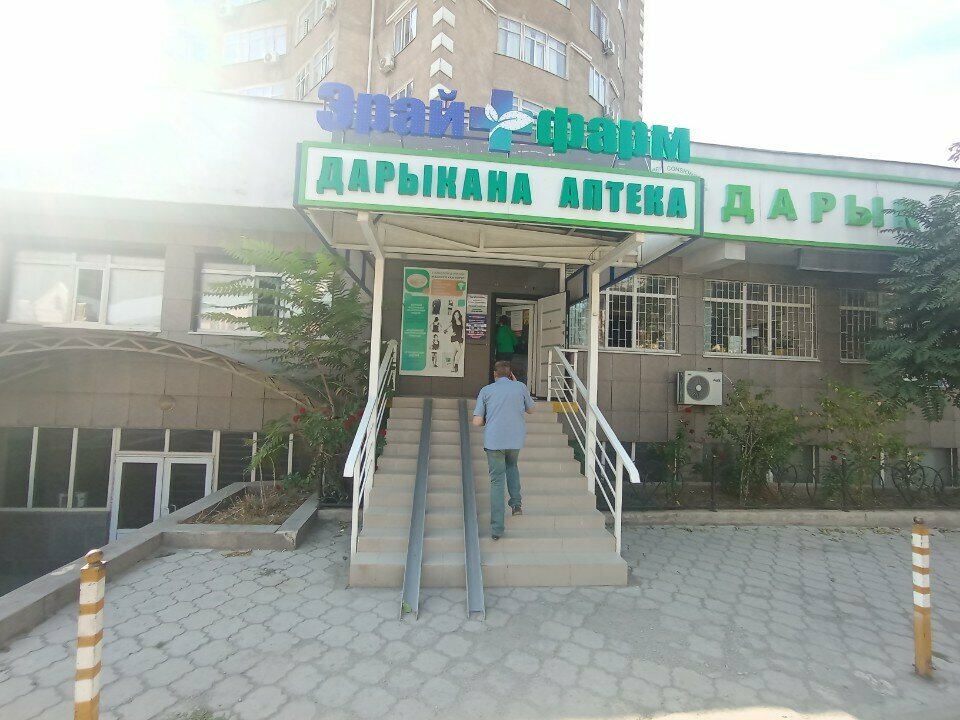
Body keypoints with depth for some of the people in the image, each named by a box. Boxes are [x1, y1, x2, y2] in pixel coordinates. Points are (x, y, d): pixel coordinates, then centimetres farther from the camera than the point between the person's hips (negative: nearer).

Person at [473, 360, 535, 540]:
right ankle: (516, 503, 17)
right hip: (516, 439, 1)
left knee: (497, 481, 5)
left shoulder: (486, 391, 1)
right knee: (512, 466, 30)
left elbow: (477, 422, -3)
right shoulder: (521, 387, 3)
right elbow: (530, 410, 20)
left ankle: (497, 529, 3)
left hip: (493, 440, -1)